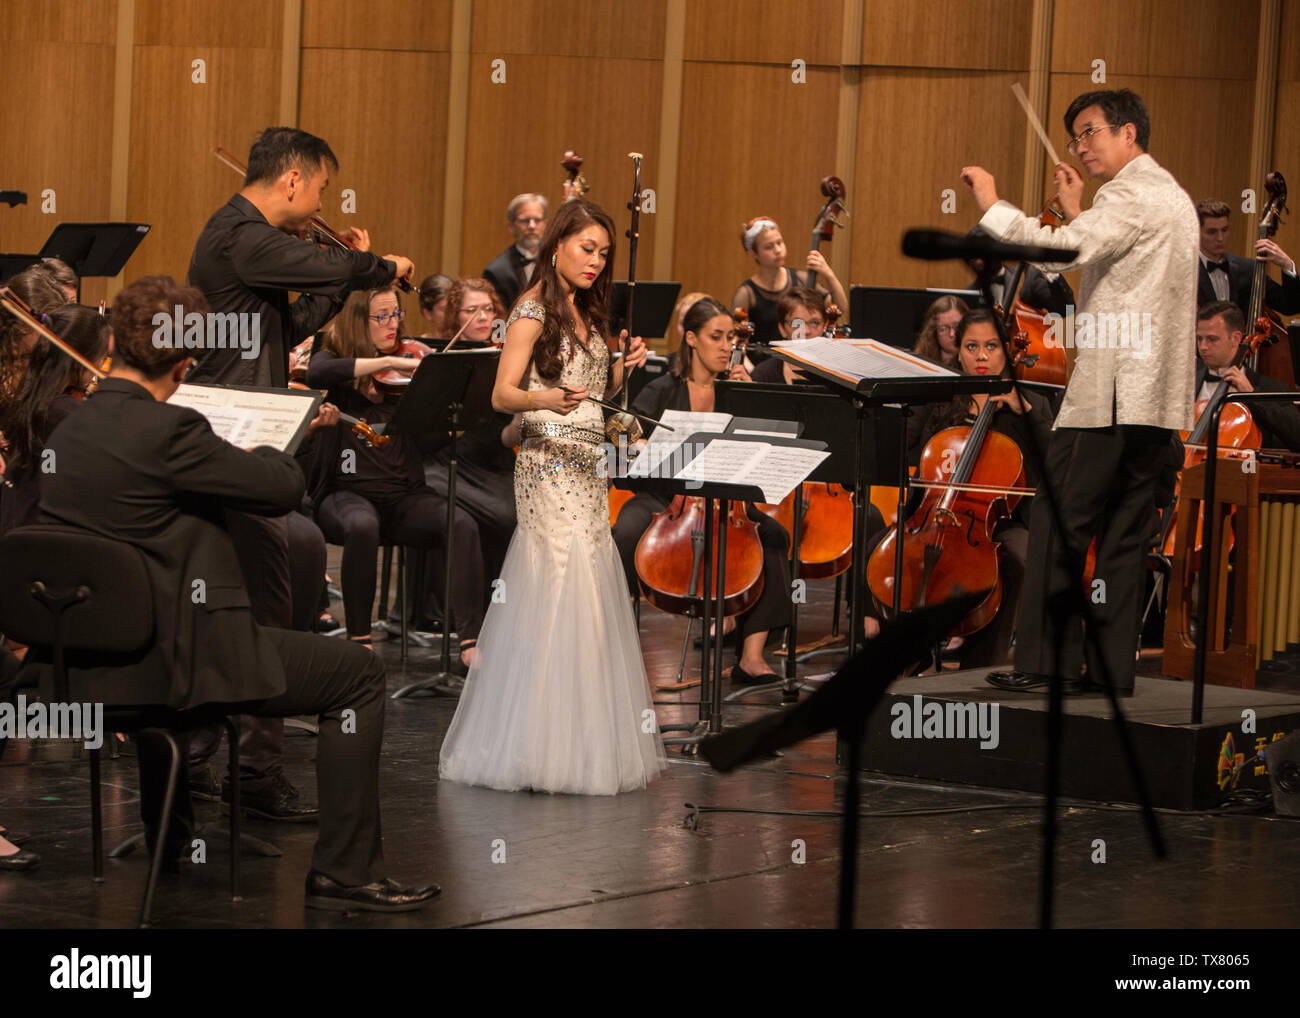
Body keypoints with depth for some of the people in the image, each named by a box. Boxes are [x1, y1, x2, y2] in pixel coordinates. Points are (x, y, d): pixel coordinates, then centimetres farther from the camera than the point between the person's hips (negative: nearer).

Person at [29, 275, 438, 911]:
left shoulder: (65, 434, 5)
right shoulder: (166, 431, -20)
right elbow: (285, 488, -14)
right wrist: (265, 452, 8)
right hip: (172, 666, -9)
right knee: (359, 674, 5)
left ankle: (167, 833, 55)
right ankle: (346, 871, 3)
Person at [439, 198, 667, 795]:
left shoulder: (584, 313, 17)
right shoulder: (534, 310, -7)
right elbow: (502, 394, -14)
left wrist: (624, 369, 3)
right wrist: (547, 400, -34)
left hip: (590, 465, 8)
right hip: (550, 461, -8)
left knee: (592, 587, 4)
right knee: (561, 593, -12)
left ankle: (587, 740, 7)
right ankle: (540, 745, -10)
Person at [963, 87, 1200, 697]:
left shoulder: (1134, 194, -10)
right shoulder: (1169, 196, 22)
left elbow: (1066, 251, -25)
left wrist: (993, 206, -17)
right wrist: (1077, 213, 23)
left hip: (1112, 392, -10)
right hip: (1156, 396, 10)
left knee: (1059, 522, -6)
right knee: (1123, 534, 9)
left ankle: (1047, 663, -6)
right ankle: (1112, 668, 8)